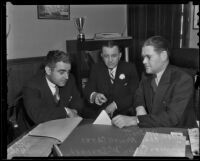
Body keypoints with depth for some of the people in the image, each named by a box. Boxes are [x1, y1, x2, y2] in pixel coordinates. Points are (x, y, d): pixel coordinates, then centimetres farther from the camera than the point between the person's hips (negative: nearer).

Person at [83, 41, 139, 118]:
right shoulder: (96, 68, 9)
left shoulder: (129, 68, 3)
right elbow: (87, 91, 2)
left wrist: (115, 104, -17)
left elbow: (135, 95, -5)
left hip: (124, 114, -2)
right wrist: (94, 96, -22)